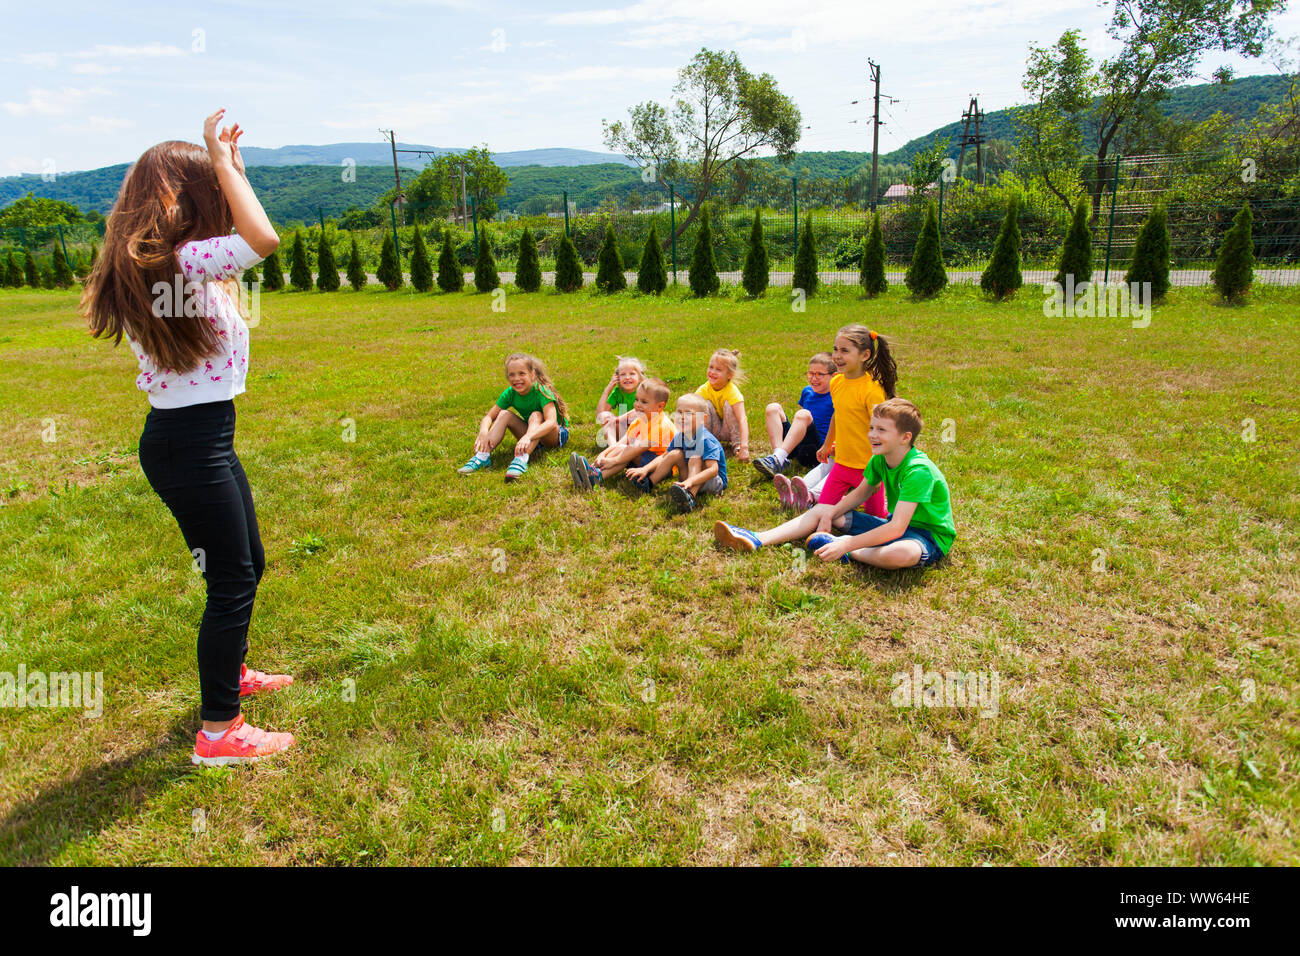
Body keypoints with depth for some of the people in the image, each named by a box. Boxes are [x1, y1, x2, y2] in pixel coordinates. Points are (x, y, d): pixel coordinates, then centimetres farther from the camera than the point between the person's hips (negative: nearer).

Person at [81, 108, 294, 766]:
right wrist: (222, 161, -18)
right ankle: (218, 731, 11)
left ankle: (229, 673, 43)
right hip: (190, 442, -10)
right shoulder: (175, 261, -19)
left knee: (248, 565, 22)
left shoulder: (172, 262, 10)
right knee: (231, 581, -1)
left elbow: (245, 239, 25)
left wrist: (227, 162, 17)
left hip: (201, 435, 10)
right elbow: (263, 239, -31)